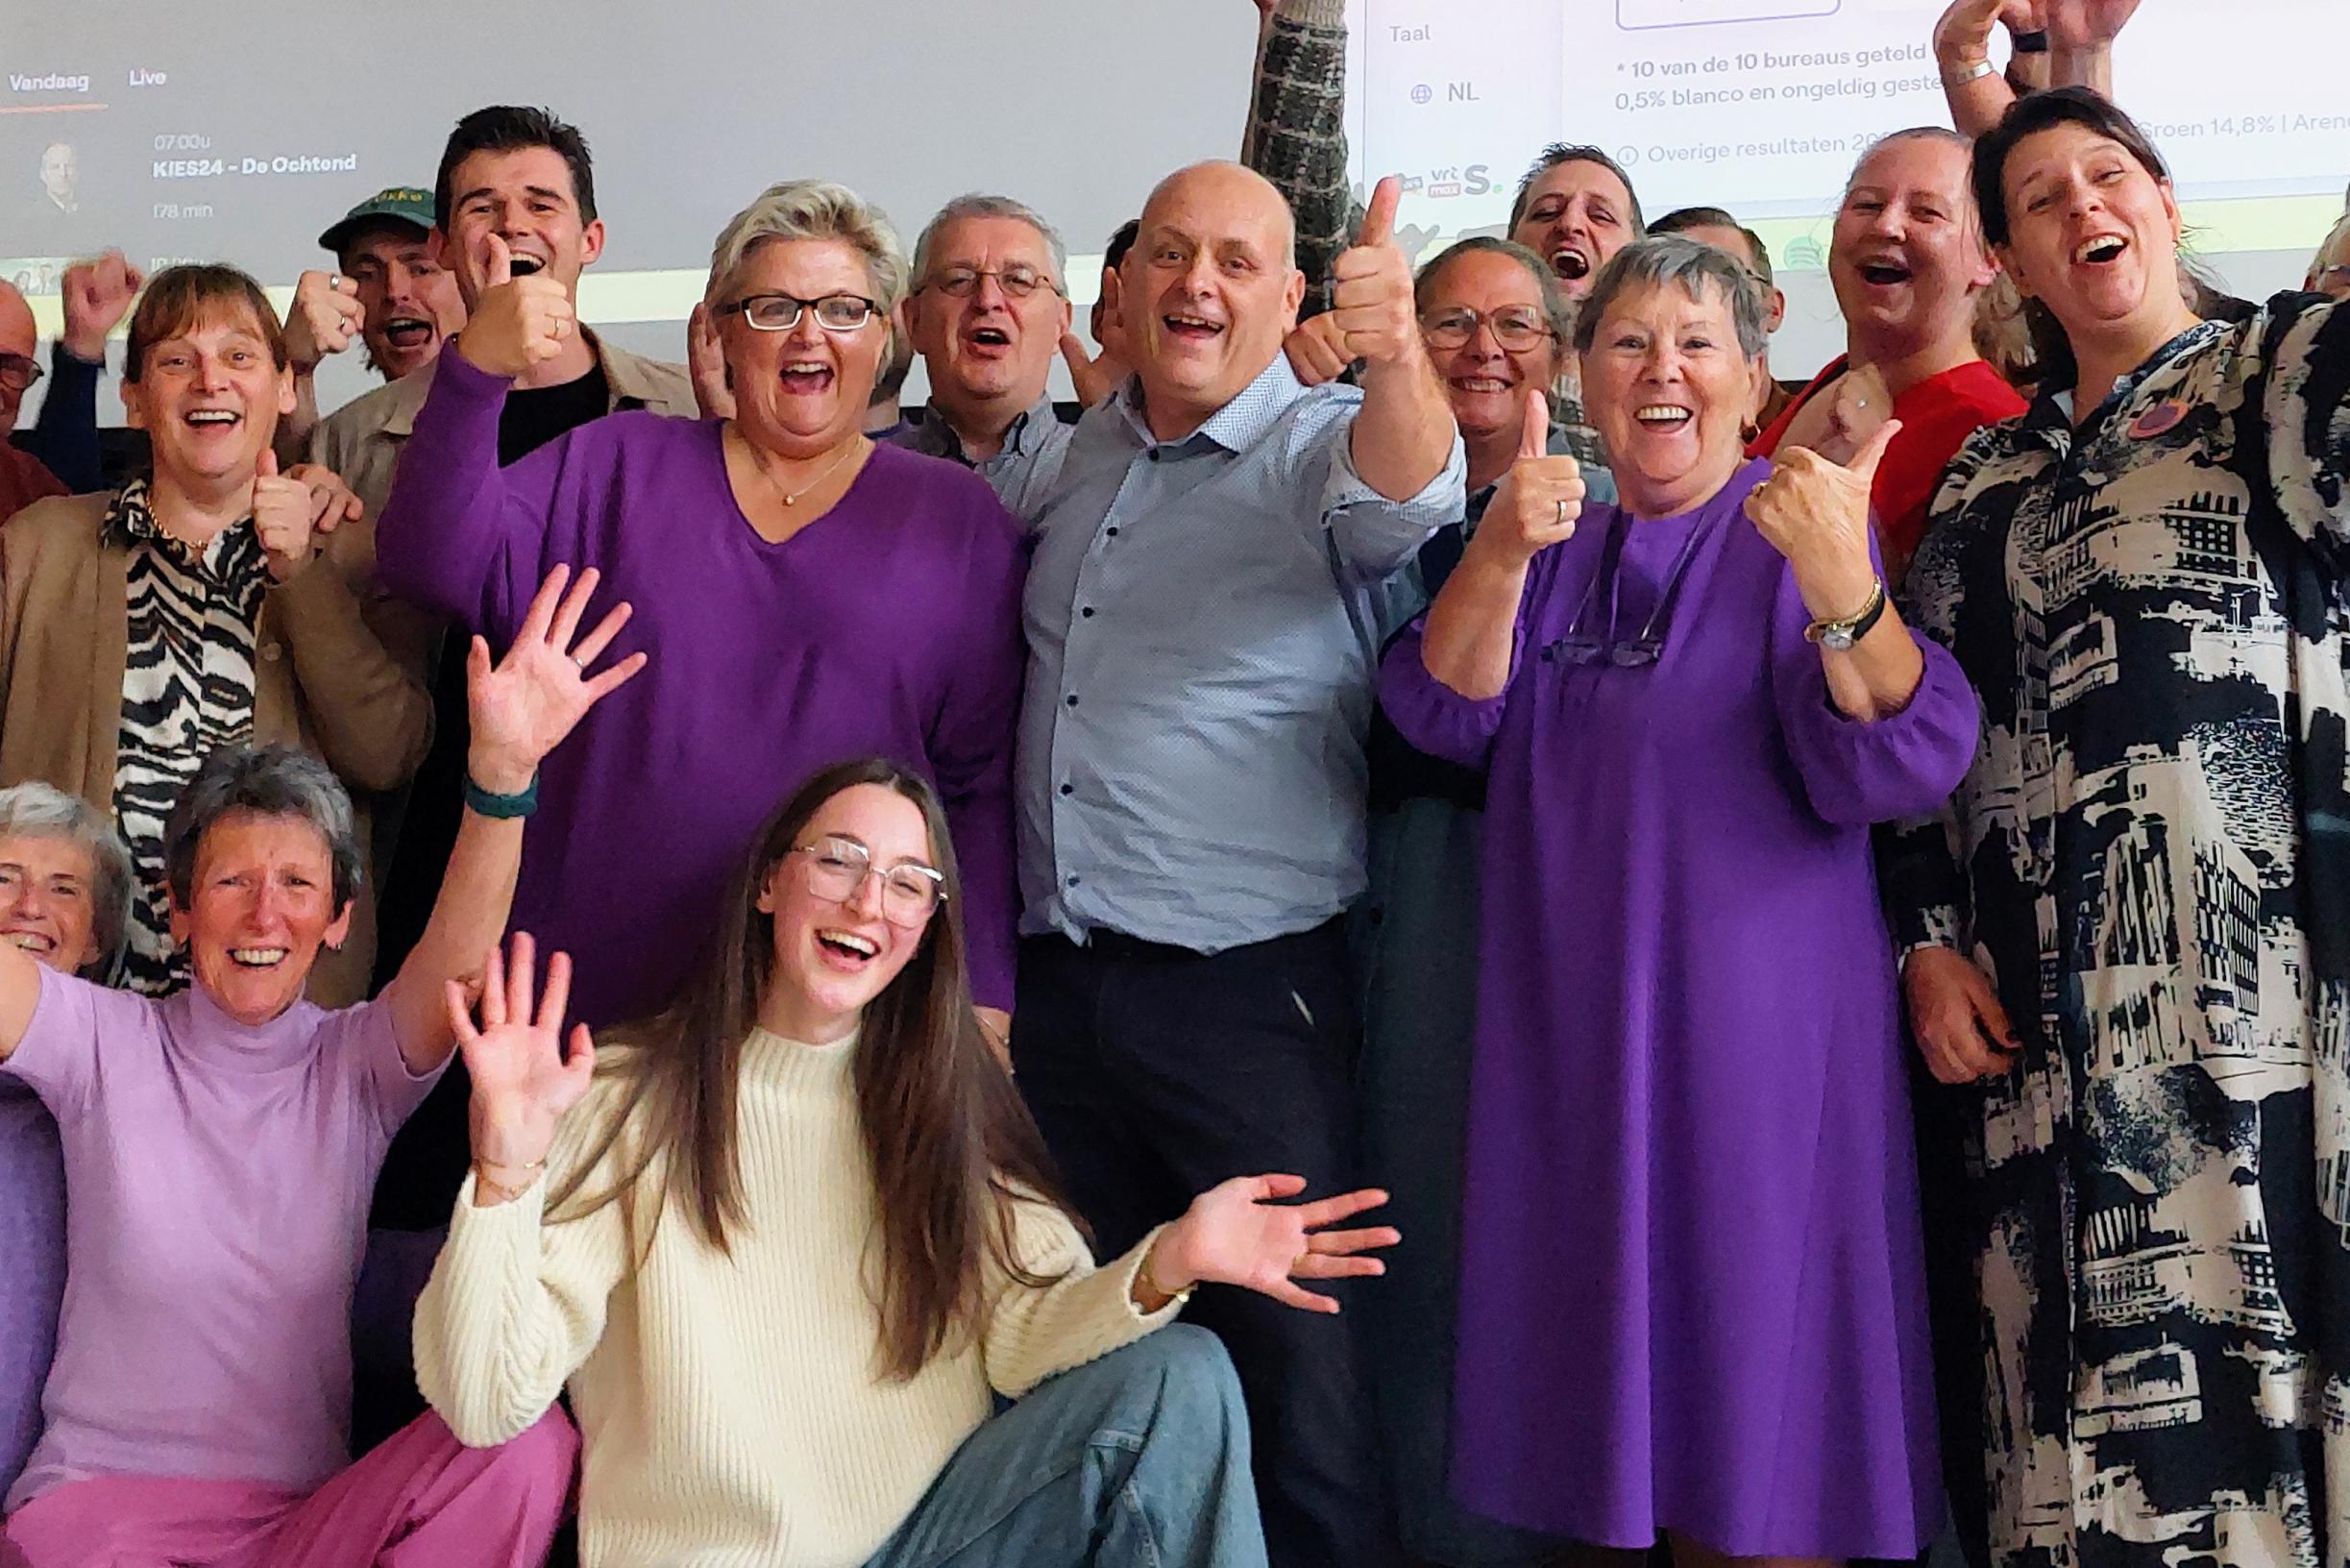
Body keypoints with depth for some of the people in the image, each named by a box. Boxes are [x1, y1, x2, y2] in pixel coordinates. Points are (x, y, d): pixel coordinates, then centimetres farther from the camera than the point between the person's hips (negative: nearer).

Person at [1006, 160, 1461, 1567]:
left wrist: (1396, 355, -51)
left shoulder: (1322, 449, -5)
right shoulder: (1085, 458, 12)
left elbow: (1404, 494, -30)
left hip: (1248, 991, -6)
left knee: (1298, 1362, -2)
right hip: (1059, 984, 6)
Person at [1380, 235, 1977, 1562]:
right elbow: (1445, 717, -2)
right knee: (1598, 1404, 12)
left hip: (1754, 1038, -5)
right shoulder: (1555, 546, 13)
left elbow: (1899, 770, -16)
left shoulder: (1799, 531, -3)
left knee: (1756, 1411, 0)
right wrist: (1504, 557, -19)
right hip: (1570, 1039, 5)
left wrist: (1844, 589, -33)